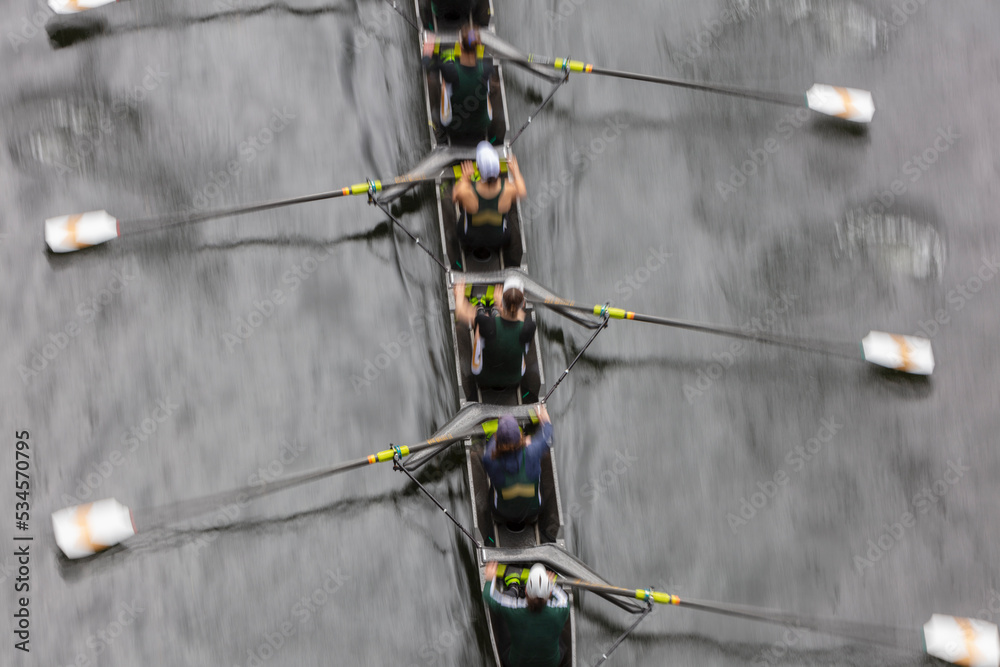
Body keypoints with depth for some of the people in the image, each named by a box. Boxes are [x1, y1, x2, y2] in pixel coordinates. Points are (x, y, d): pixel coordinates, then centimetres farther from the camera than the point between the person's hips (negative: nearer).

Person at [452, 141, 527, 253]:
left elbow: (455, 197, -10)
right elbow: (522, 193, -6)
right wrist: (515, 171, 8)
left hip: (470, 239, -1)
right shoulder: (509, 190, -33)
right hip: (499, 239, 1)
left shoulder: (465, 192, -36)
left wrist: (465, 177, 4)